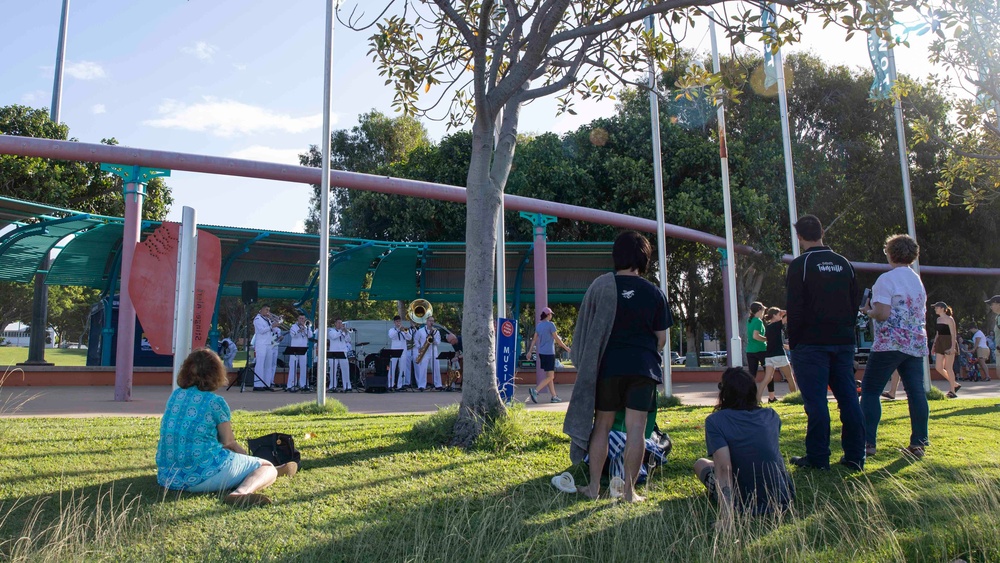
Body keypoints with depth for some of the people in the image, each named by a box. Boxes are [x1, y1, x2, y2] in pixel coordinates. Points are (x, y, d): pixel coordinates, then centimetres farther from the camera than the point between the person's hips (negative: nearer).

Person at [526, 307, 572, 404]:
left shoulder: (539, 325, 9)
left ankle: (553, 397, 15)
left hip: (541, 353, 8)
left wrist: (530, 351, 11)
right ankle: (535, 390, -21)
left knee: (550, 376, 13)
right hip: (549, 353, -8)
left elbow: (534, 339, 9)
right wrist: (566, 347, 1)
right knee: (550, 377, -5)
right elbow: (557, 339, -10)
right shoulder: (551, 324, -11)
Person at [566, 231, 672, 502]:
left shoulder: (600, 286, -3)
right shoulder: (655, 293, 0)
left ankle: (594, 486, 15)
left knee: (601, 425, 9)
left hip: (608, 365, 0)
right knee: (636, 428, 3)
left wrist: (586, 365, 15)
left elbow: (585, 330, 2)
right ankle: (629, 489, 7)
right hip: (643, 368, 0)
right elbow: (661, 338, 5)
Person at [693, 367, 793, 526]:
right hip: (783, 499, 5)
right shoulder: (771, 416, 1)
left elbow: (724, 469, -24)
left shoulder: (715, 421, -13)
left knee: (700, 464, 21)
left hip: (745, 505, -5)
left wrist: (726, 519, -27)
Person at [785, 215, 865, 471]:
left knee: (815, 401, -4)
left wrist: (793, 342, -3)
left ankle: (817, 458, -1)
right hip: (843, 342, 6)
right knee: (848, 398, 8)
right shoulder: (844, 263, 11)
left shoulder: (800, 265, -7)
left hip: (811, 343, -6)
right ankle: (855, 456, 12)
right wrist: (845, 332, 18)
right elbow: (856, 302, 14)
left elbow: (794, 308, -10)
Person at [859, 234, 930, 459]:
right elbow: (922, 313, 20)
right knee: (916, 392, 6)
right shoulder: (918, 280, 14)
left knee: (870, 390, -2)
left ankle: (868, 442, -5)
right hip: (917, 344, 7)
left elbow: (882, 314, -16)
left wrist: (867, 310, 2)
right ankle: (918, 443, 8)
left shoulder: (886, 279, -10)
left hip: (890, 344, -7)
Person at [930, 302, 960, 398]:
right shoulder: (938, 319, 14)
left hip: (949, 344, -8)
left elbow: (953, 334, -14)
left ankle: (952, 391, 4)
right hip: (940, 344, 8)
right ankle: (955, 385, 20)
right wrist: (934, 345, 17)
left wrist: (953, 346, -21)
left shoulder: (949, 319, -9)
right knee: (938, 367, 4)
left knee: (948, 368, -4)